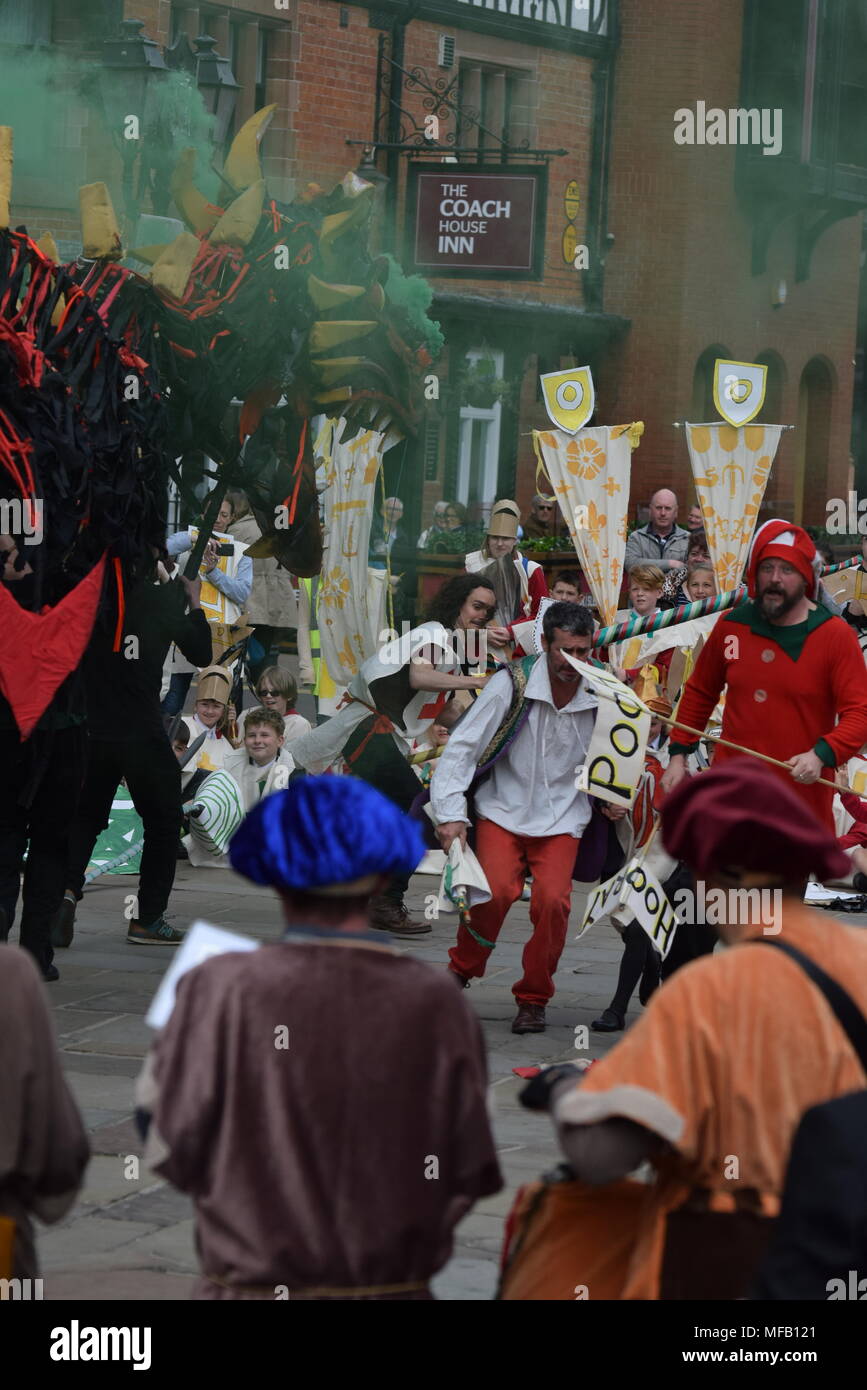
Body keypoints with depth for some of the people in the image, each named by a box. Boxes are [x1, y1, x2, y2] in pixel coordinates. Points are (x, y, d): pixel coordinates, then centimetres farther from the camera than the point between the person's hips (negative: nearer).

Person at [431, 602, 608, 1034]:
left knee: (552, 899, -20)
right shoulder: (512, 683, -11)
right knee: (495, 890, -24)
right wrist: (451, 815, -16)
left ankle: (533, 999, 2)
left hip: (561, 817, 2)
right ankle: (460, 971, 4)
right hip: (503, 808, -2)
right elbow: (462, 748, -8)